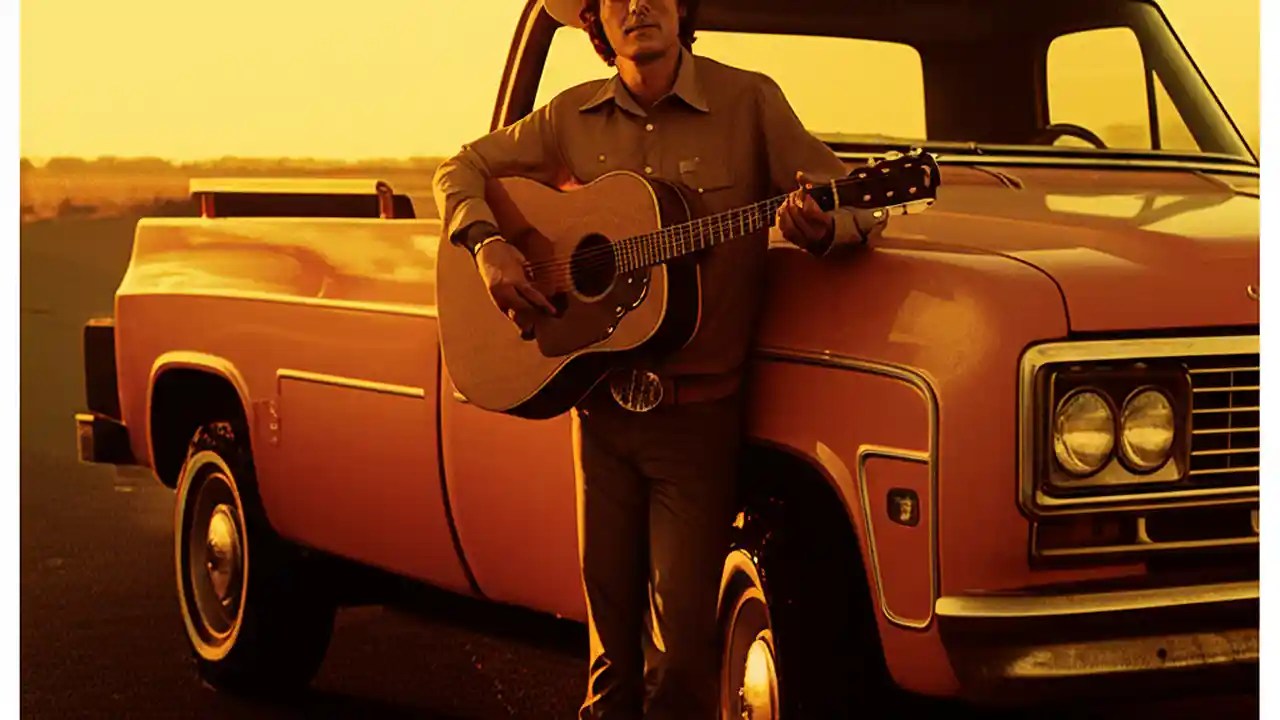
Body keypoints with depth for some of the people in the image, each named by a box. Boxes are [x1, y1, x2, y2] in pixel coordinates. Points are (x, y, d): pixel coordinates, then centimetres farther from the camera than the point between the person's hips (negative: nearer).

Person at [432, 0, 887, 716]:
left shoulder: (748, 102, -5)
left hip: (700, 413, -3)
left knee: (686, 634, -2)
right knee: (609, 612, 11)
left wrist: (821, 227, -29)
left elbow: (858, 208, -5)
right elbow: (465, 167, 15)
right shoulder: (574, 116, 5)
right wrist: (486, 243, -5)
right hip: (602, 406, 3)